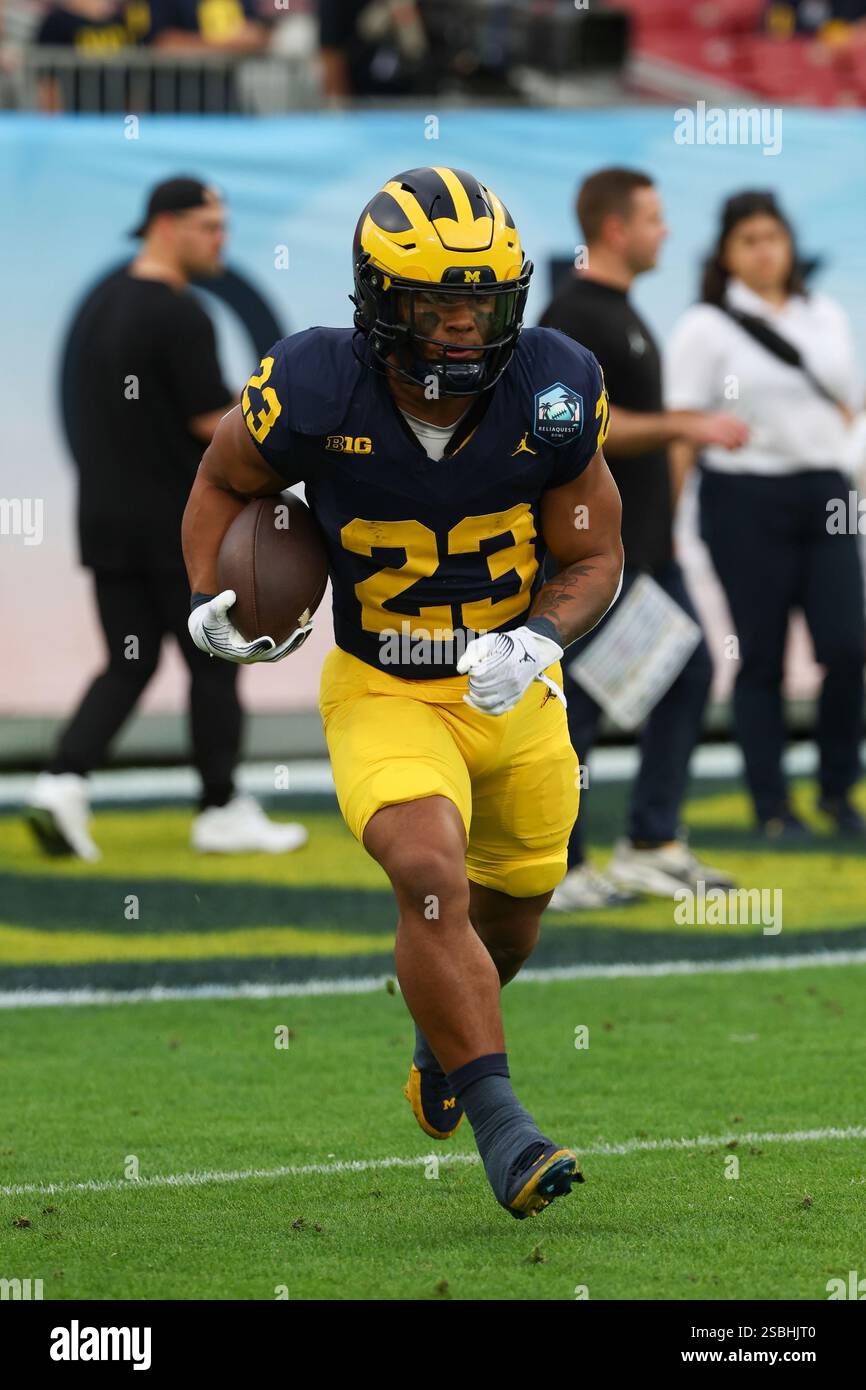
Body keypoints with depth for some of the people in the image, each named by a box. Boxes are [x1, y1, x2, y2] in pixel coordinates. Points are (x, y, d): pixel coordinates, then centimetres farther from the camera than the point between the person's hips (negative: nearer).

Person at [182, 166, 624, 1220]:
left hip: (514, 693, 3)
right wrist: (209, 599, -13)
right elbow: (224, 478, 1)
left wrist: (537, 641, -24)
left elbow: (595, 558, -5)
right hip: (382, 697, -3)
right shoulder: (317, 394, -23)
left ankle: (444, 1030, 55)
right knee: (430, 878, -26)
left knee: (510, 902, 21)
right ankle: (502, 1128, -22)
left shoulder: (551, 395, -18)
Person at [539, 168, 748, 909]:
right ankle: (556, 868, 2)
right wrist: (687, 427, -23)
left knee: (689, 673, 10)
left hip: (646, 542, 10)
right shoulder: (573, 316, -16)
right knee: (579, 699, -4)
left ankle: (652, 844, 15)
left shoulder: (623, 312, 15)